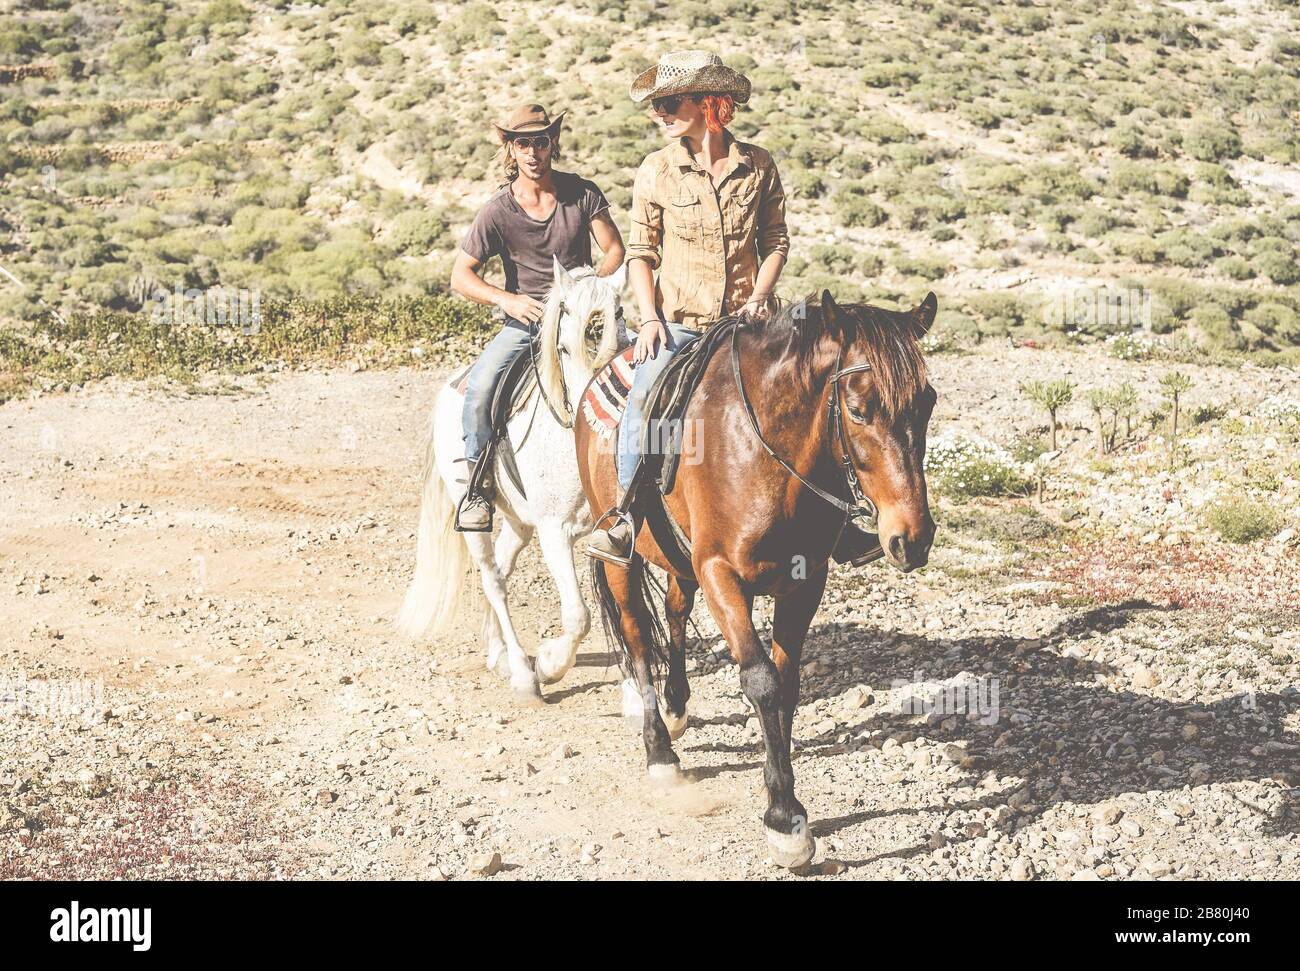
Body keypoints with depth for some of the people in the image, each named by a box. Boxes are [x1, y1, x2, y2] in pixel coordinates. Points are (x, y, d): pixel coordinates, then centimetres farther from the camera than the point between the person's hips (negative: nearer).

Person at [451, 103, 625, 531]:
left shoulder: (582, 193, 0)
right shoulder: (497, 212, -4)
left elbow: (615, 250, 2)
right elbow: (461, 275, -4)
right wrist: (508, 299, -20)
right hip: (526, 319, -1)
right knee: (479, 386, -26)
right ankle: (478, 484, -11)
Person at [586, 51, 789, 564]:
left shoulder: (758, 166, 2)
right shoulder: (657, 171, 0)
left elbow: (775, 242, 9)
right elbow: (641, 252, 4)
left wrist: (759, 297, -6)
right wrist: (650, 318, -8)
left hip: (742, 320, 1)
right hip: (677, 319, -1)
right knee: (645, 400, -26)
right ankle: (627, 516, -19)